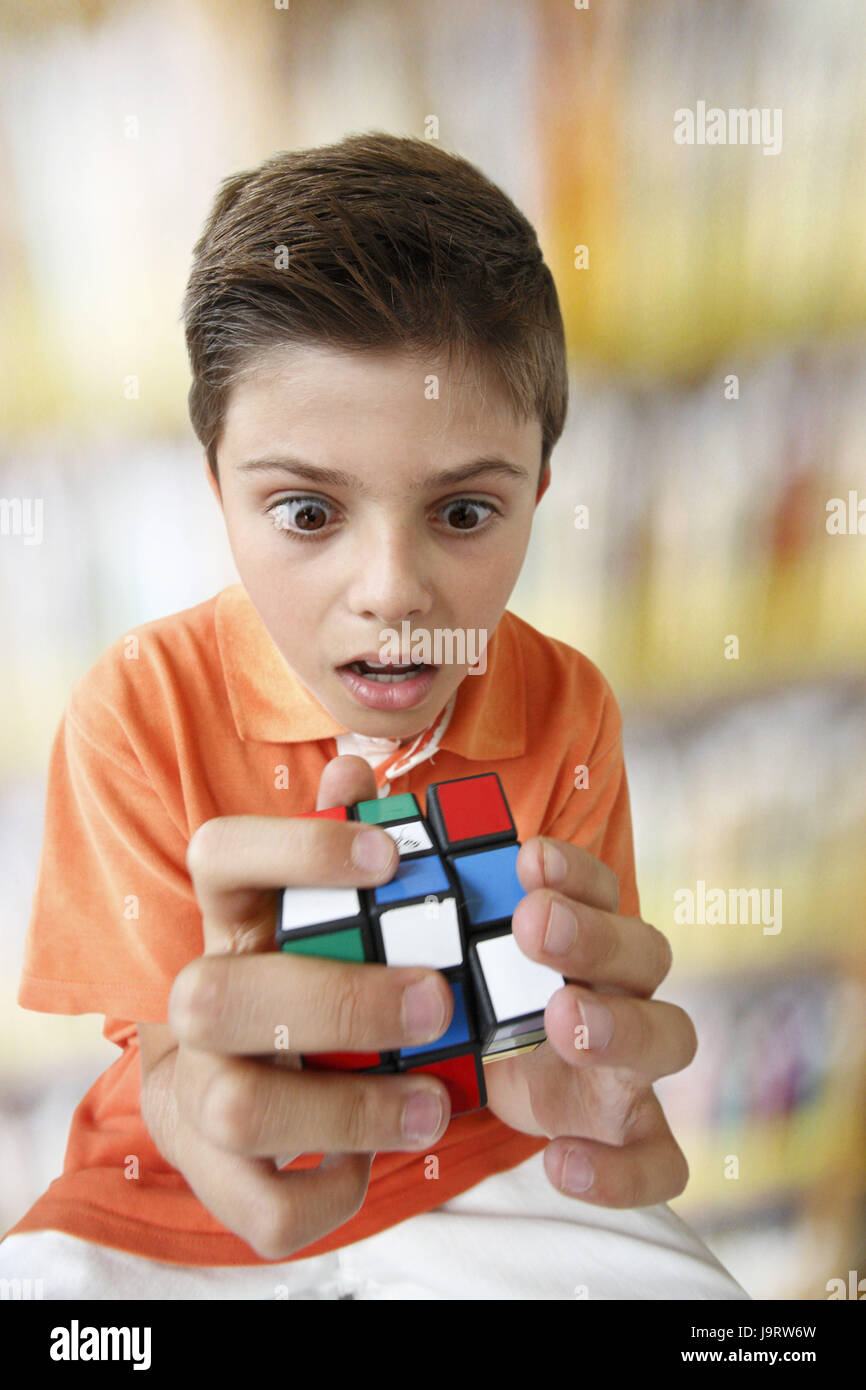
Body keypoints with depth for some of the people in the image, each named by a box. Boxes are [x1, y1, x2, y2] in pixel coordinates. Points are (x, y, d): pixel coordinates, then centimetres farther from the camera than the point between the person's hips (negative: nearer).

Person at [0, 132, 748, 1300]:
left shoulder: (566, 709, -12)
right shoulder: (140, 708, -18)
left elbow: (576, 1028, -11)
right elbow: (161, 1072, -16)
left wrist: (570, 1072, -36)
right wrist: (210, 1082, -41)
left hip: (480, 1168, 1)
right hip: (188, 1212, 0)